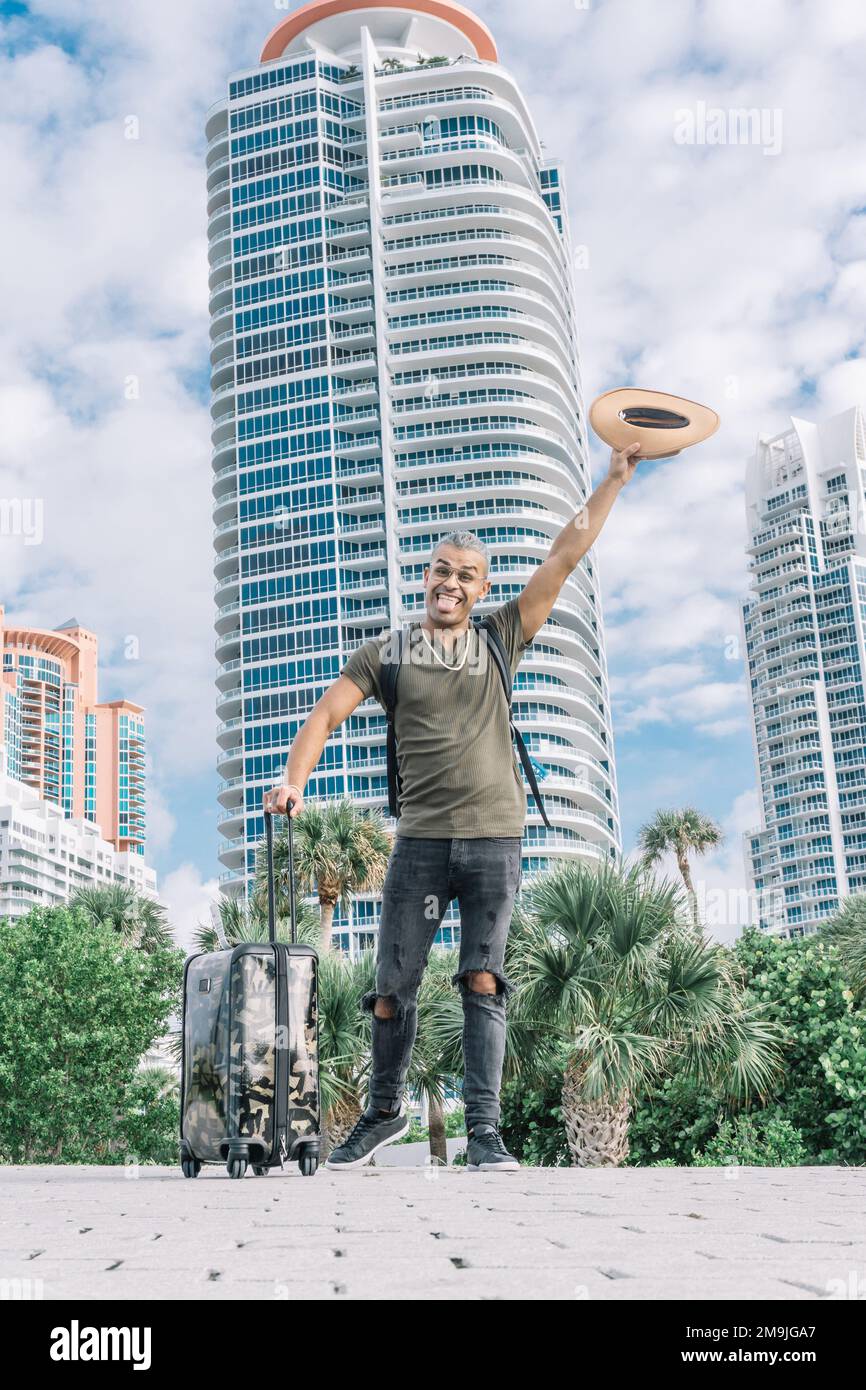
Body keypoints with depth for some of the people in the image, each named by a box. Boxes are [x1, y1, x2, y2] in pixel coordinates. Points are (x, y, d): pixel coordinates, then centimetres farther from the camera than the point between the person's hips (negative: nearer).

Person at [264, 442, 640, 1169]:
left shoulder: (500, 638, 11)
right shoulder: (387, 654, 9)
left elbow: (564, 557, 10)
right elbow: (327, 713, 3)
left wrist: (614, 480, 9)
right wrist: (295, 780, -14)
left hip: (494, 839, 0)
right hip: (421, 838, 0)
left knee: (483, 983, -5)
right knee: (393, 988, 3)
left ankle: (484, 1131, -1)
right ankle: (384, 1113, 24)